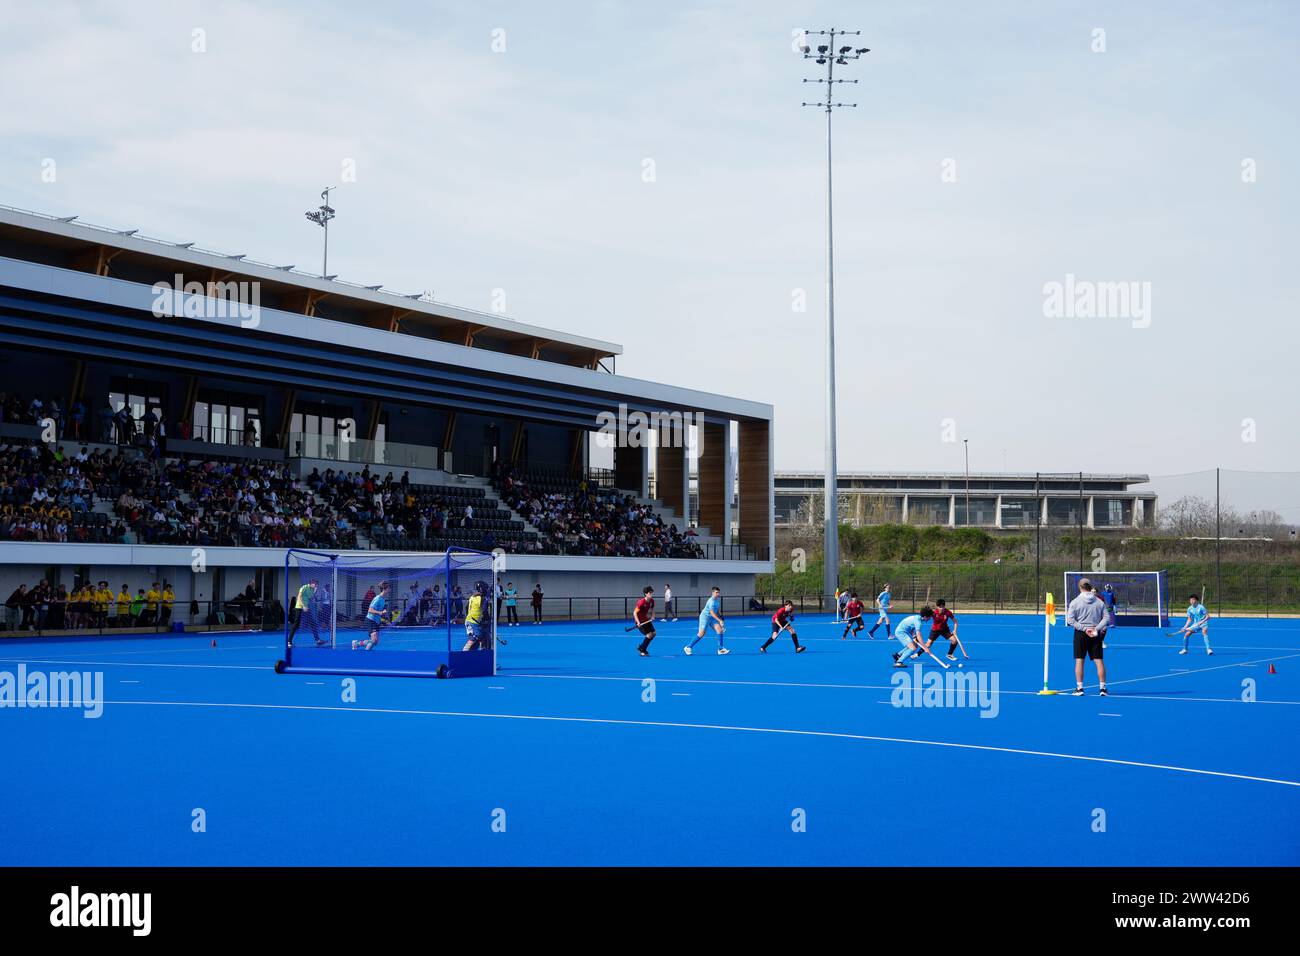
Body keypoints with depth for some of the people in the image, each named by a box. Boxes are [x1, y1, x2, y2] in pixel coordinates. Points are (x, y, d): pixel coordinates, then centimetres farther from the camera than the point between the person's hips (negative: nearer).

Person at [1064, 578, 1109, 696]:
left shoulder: (1075, 602, -4)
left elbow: (1070, 620, -10)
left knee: (1079, 661, 3)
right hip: (1096, 635, 2)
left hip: (1081, 634, -2)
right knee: (1099, 661, 4)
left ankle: (1079, 688, 1)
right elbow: (1105, 618, -2)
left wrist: (1084, 628, -12)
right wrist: (1096, 629, -9)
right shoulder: (1100, 602, 4)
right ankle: (1103, 688, 4)